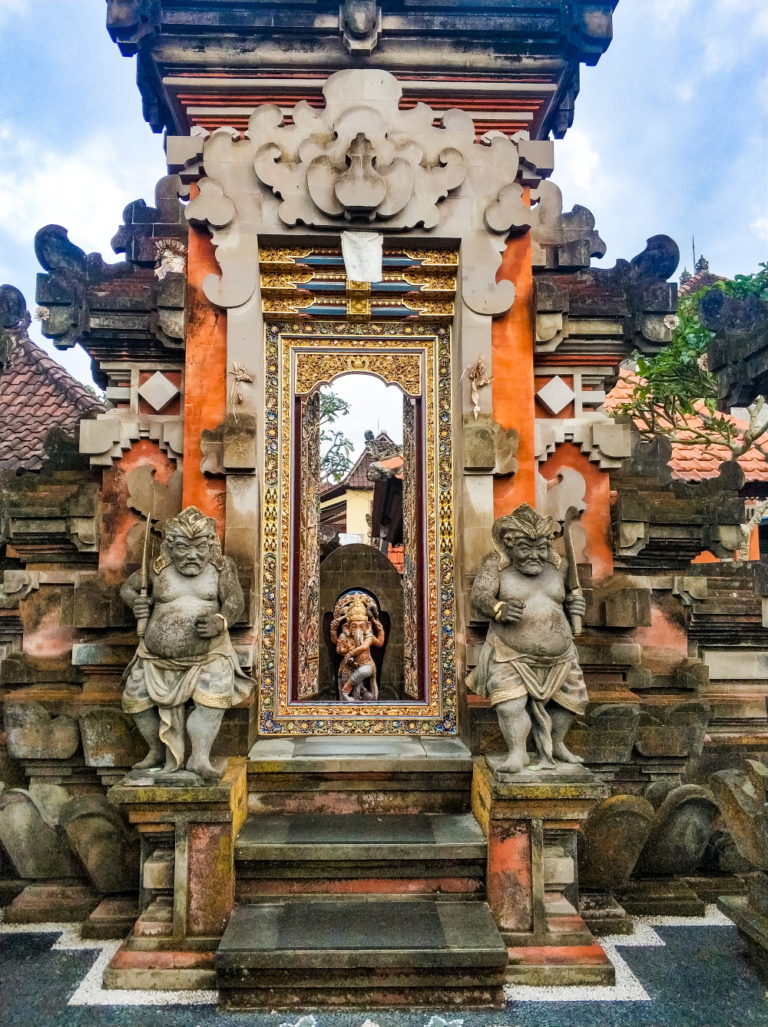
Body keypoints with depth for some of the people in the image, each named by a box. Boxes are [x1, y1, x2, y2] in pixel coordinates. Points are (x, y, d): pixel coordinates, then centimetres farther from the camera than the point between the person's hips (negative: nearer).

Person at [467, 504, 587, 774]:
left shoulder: (556, 565, 5)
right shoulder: (496, 564, -6)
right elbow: (479, 595, -15)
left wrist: (572, 603, -4)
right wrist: (499, 609, -35)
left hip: (558, 656, 5)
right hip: (512, 656, -4)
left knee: (571, 700, 15)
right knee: (511, 704, -20)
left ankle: (556, 746, 37)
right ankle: (518, 753, -2)